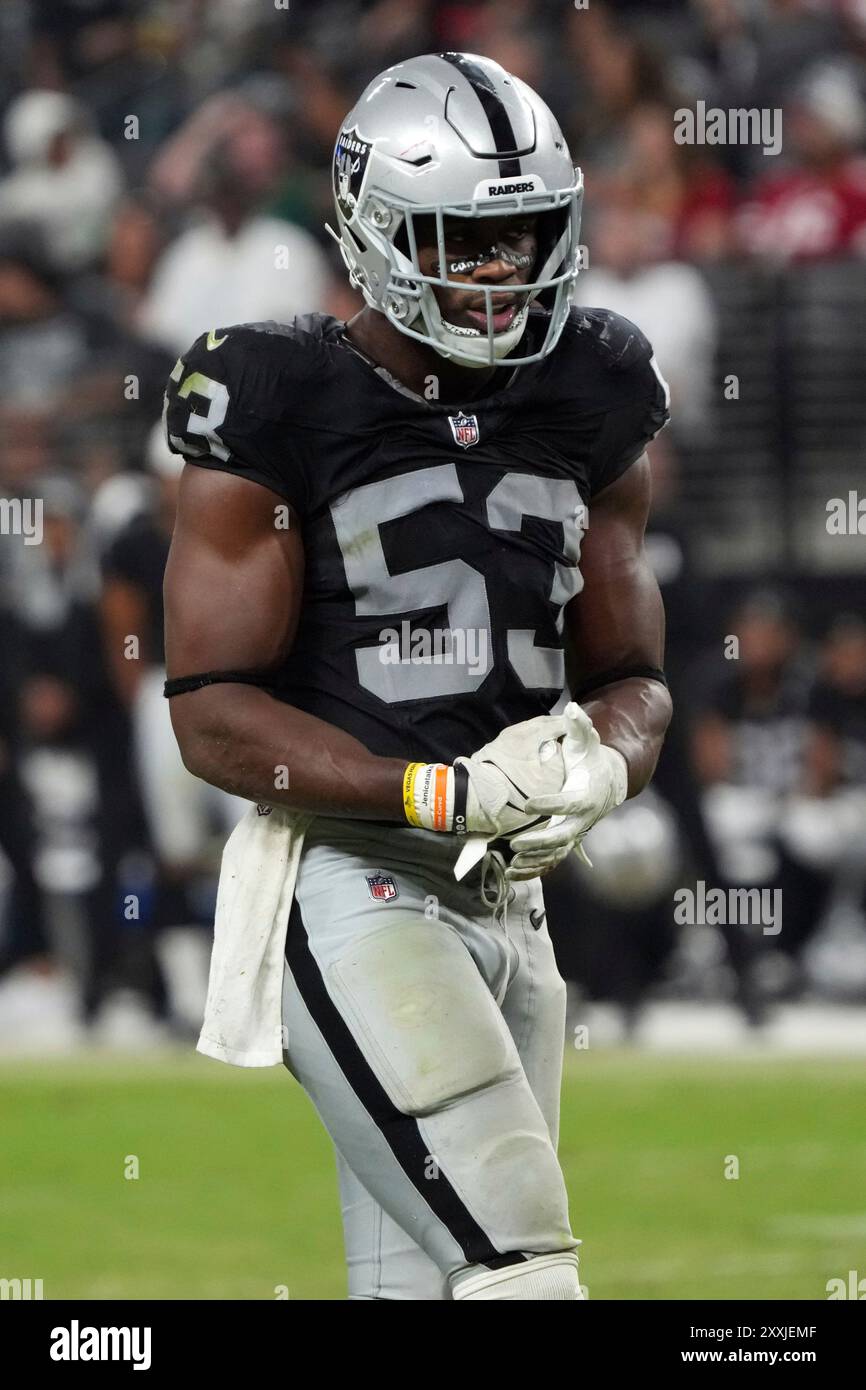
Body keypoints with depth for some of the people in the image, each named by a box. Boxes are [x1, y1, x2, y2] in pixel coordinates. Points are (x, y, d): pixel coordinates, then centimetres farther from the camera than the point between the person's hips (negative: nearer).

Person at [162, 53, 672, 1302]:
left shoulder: (588, 418, 9)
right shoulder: (282, 416, -9)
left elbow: (634, 681, 16)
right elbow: (214, 716, -12)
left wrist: (598, 766, -10)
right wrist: (448, 794, -23)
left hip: (508, 905, 7)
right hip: (352, 896, -7)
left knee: (418, 1285, 11)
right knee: (519, 1265, -19)